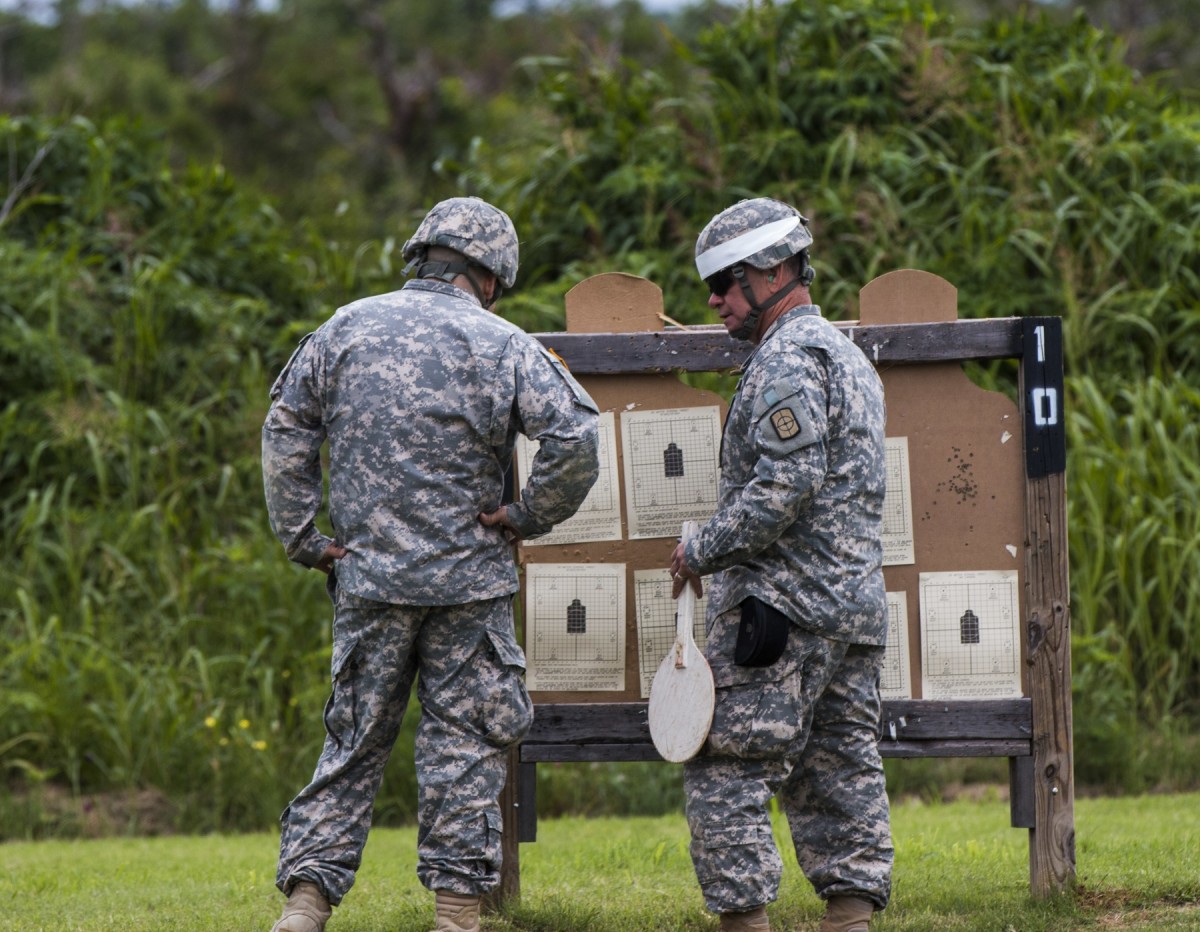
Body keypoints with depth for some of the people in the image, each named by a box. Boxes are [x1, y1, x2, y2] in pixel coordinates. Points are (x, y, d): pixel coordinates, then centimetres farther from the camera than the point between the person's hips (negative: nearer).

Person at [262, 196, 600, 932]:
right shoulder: (502, 347, -6)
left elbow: (287, 429, 7)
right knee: (464, 740, 5)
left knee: (353, 739, 10)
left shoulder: (349, 328, 5)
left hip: (366, 575, 3)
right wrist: (530, 518, -4)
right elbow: (577, 438, -16)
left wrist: (301, 537, 10)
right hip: (468, 581, -3)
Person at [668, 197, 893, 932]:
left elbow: (786, 485, -21)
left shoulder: (789, 358, -11)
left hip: (780, 608, -10)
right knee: (839, 772, 9)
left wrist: (702, 550, -11)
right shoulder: (848, 354, 21)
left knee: (728, 769, -7)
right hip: (857, 607, 10)